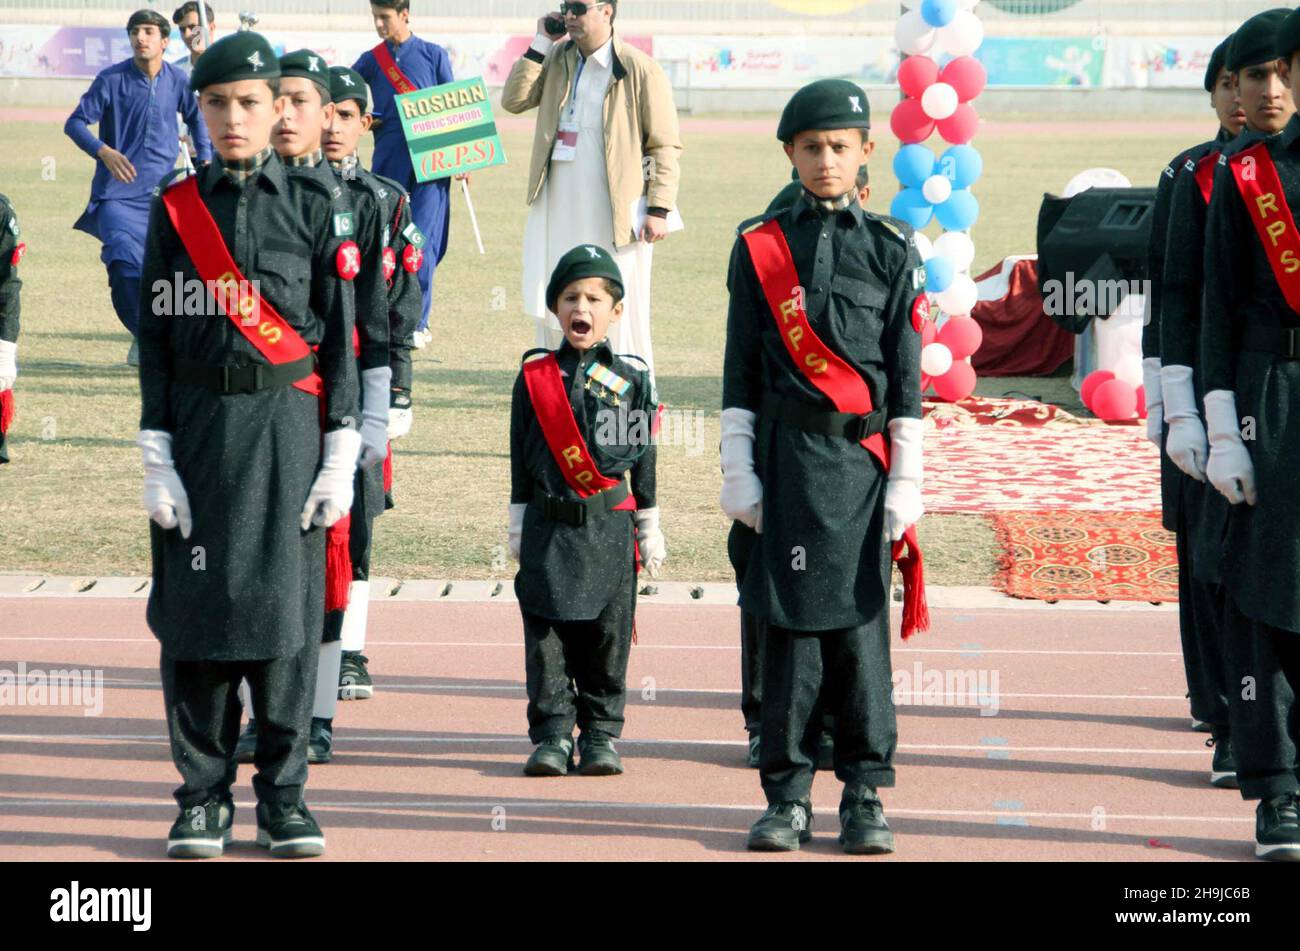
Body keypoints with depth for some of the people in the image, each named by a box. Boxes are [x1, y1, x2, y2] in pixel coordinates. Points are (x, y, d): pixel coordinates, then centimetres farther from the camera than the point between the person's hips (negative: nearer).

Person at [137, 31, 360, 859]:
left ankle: (283, 797, 8)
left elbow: (339, 338, 4)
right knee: (196, 605, 0)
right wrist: (157, 460, -2)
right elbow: (157, 335, 5)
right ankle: (205, 797, 9)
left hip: (286, 425, -1)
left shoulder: (314, 206, 3)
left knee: (287, 600, -1)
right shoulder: (175, 207, 6)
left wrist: (340, 458, -2)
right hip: (200, 425, 1)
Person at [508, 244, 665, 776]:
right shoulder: (534, 376, 5)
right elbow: (521, 459, 9)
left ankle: (601, 735, 12)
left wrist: (649, 531, 8)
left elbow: (643, 458, 9)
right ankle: (552, 735, 4)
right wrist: (519, 530, 7)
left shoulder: (633, 378, 4)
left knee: (606, 638, 2)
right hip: (548, 528, 0)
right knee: (546, 638, -2)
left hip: (609, 530, 0)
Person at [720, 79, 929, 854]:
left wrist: (905, 484, 1)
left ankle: (865, 797, 6)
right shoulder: (761, 245, 8)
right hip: (787, 457, 0)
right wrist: (739, 473, 2)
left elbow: (907, 375, 6)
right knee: (789, 622, -1)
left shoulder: (892, 248, 7)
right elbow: (741, 372, 8)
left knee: (860, 624, -1)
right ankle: (789, 796, 5)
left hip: (862, 456, 0)